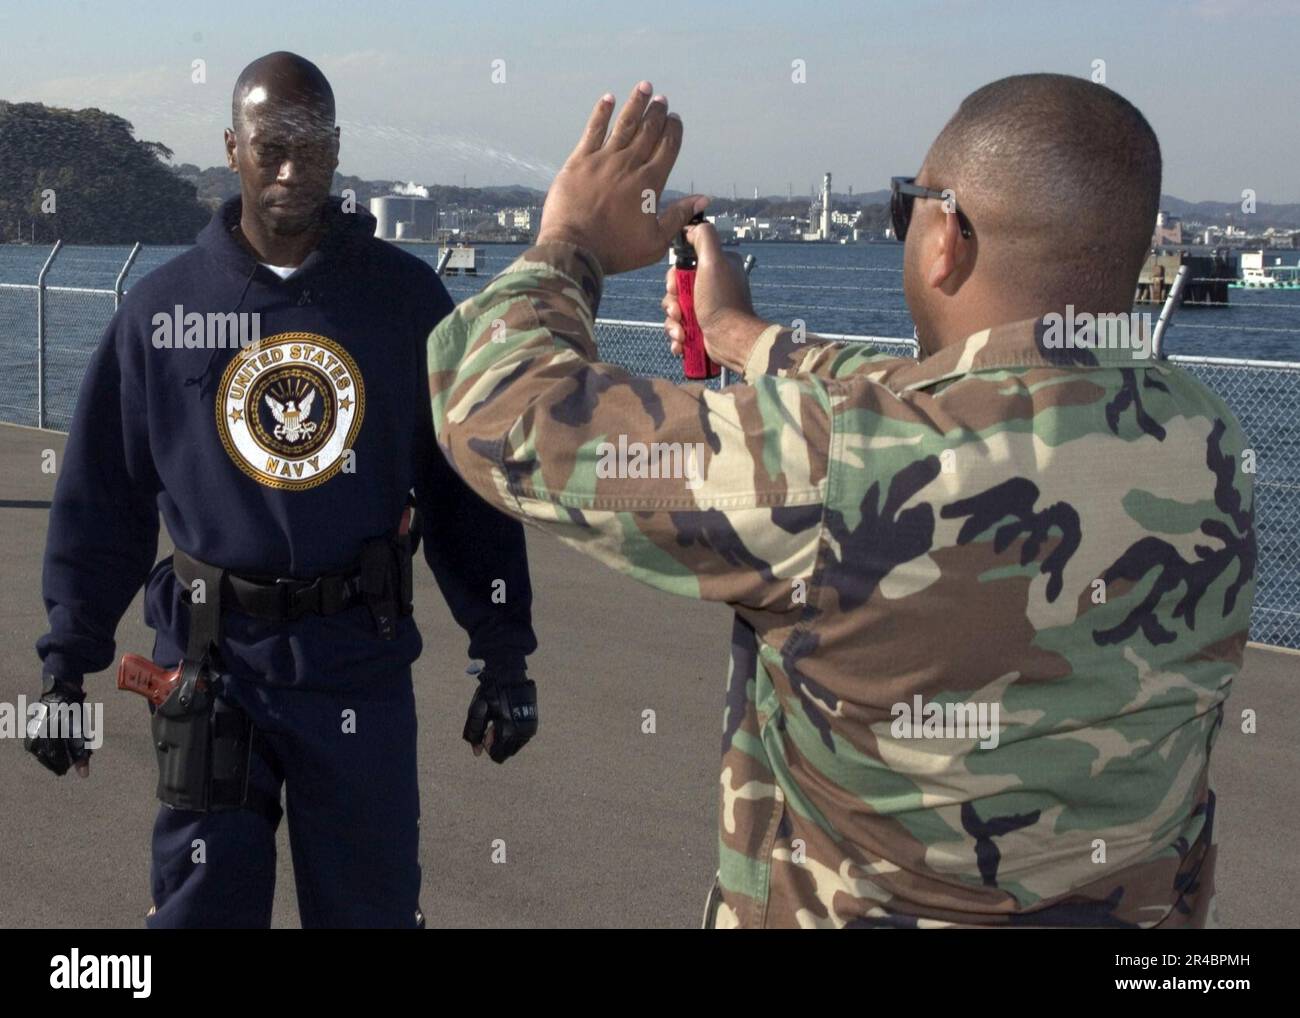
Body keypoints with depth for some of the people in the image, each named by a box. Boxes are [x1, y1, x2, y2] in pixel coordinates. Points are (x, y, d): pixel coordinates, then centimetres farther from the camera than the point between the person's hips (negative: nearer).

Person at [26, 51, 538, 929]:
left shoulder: (405, 297, 2)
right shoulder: (161, 309, 3)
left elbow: (469, 488, 4)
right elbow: (101, 500, 7)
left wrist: (505, 656, 3)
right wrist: (67, 661, 3)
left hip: (361, 659, 0)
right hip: (214, 657, 0)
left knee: (371, 903, 7)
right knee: (202, 905, 3)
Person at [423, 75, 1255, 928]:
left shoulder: (837, 456, -30)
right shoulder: (1208, 443, -11)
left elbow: (510, 419, -19)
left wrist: (567, 246, -1)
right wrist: (745, 338, 18)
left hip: (858, 905, -5)